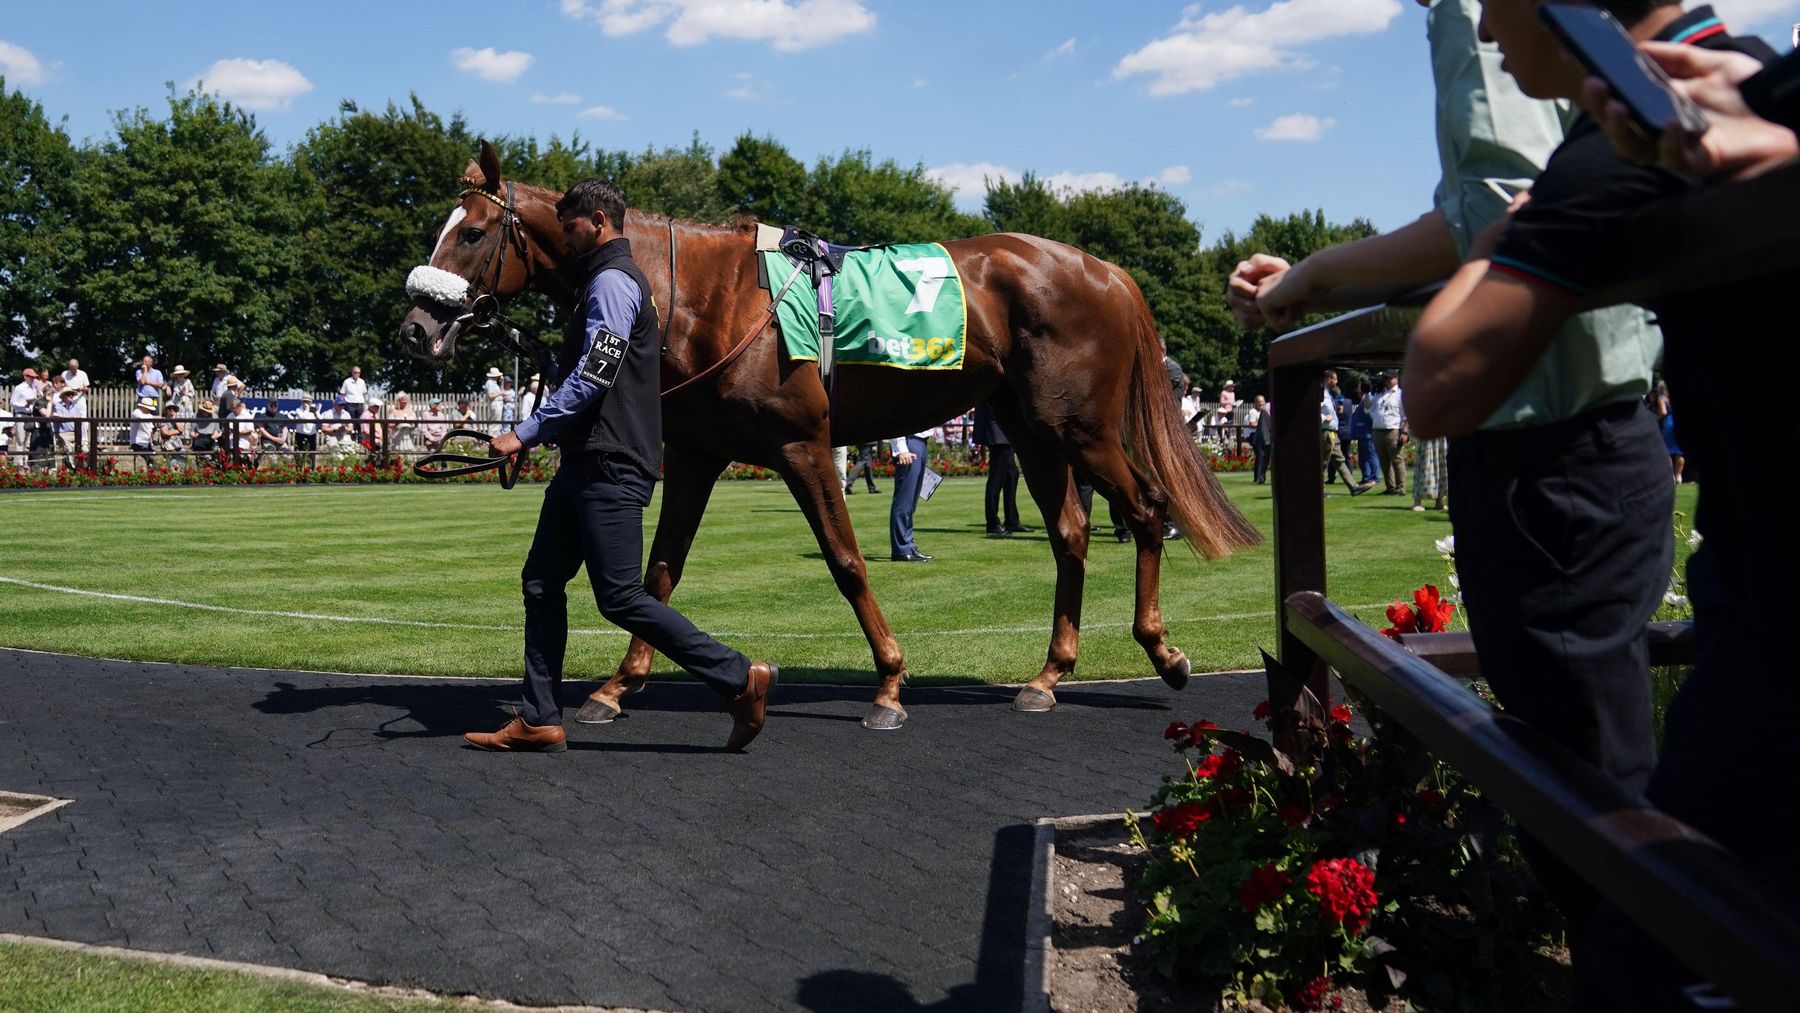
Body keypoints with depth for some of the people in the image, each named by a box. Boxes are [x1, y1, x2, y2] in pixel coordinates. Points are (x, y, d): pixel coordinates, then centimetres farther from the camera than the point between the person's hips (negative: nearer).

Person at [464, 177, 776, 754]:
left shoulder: (612, 282, -11)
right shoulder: (609, 280, 22)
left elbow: (591, 379, -21)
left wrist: (526, 434, -17)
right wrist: (540, 434, 24)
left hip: (610, 467, -11)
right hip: (586, 461, 11)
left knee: (620, 598, -9)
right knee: (541, 582, 10)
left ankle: (741, 679, -3)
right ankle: (539, 720, 14)